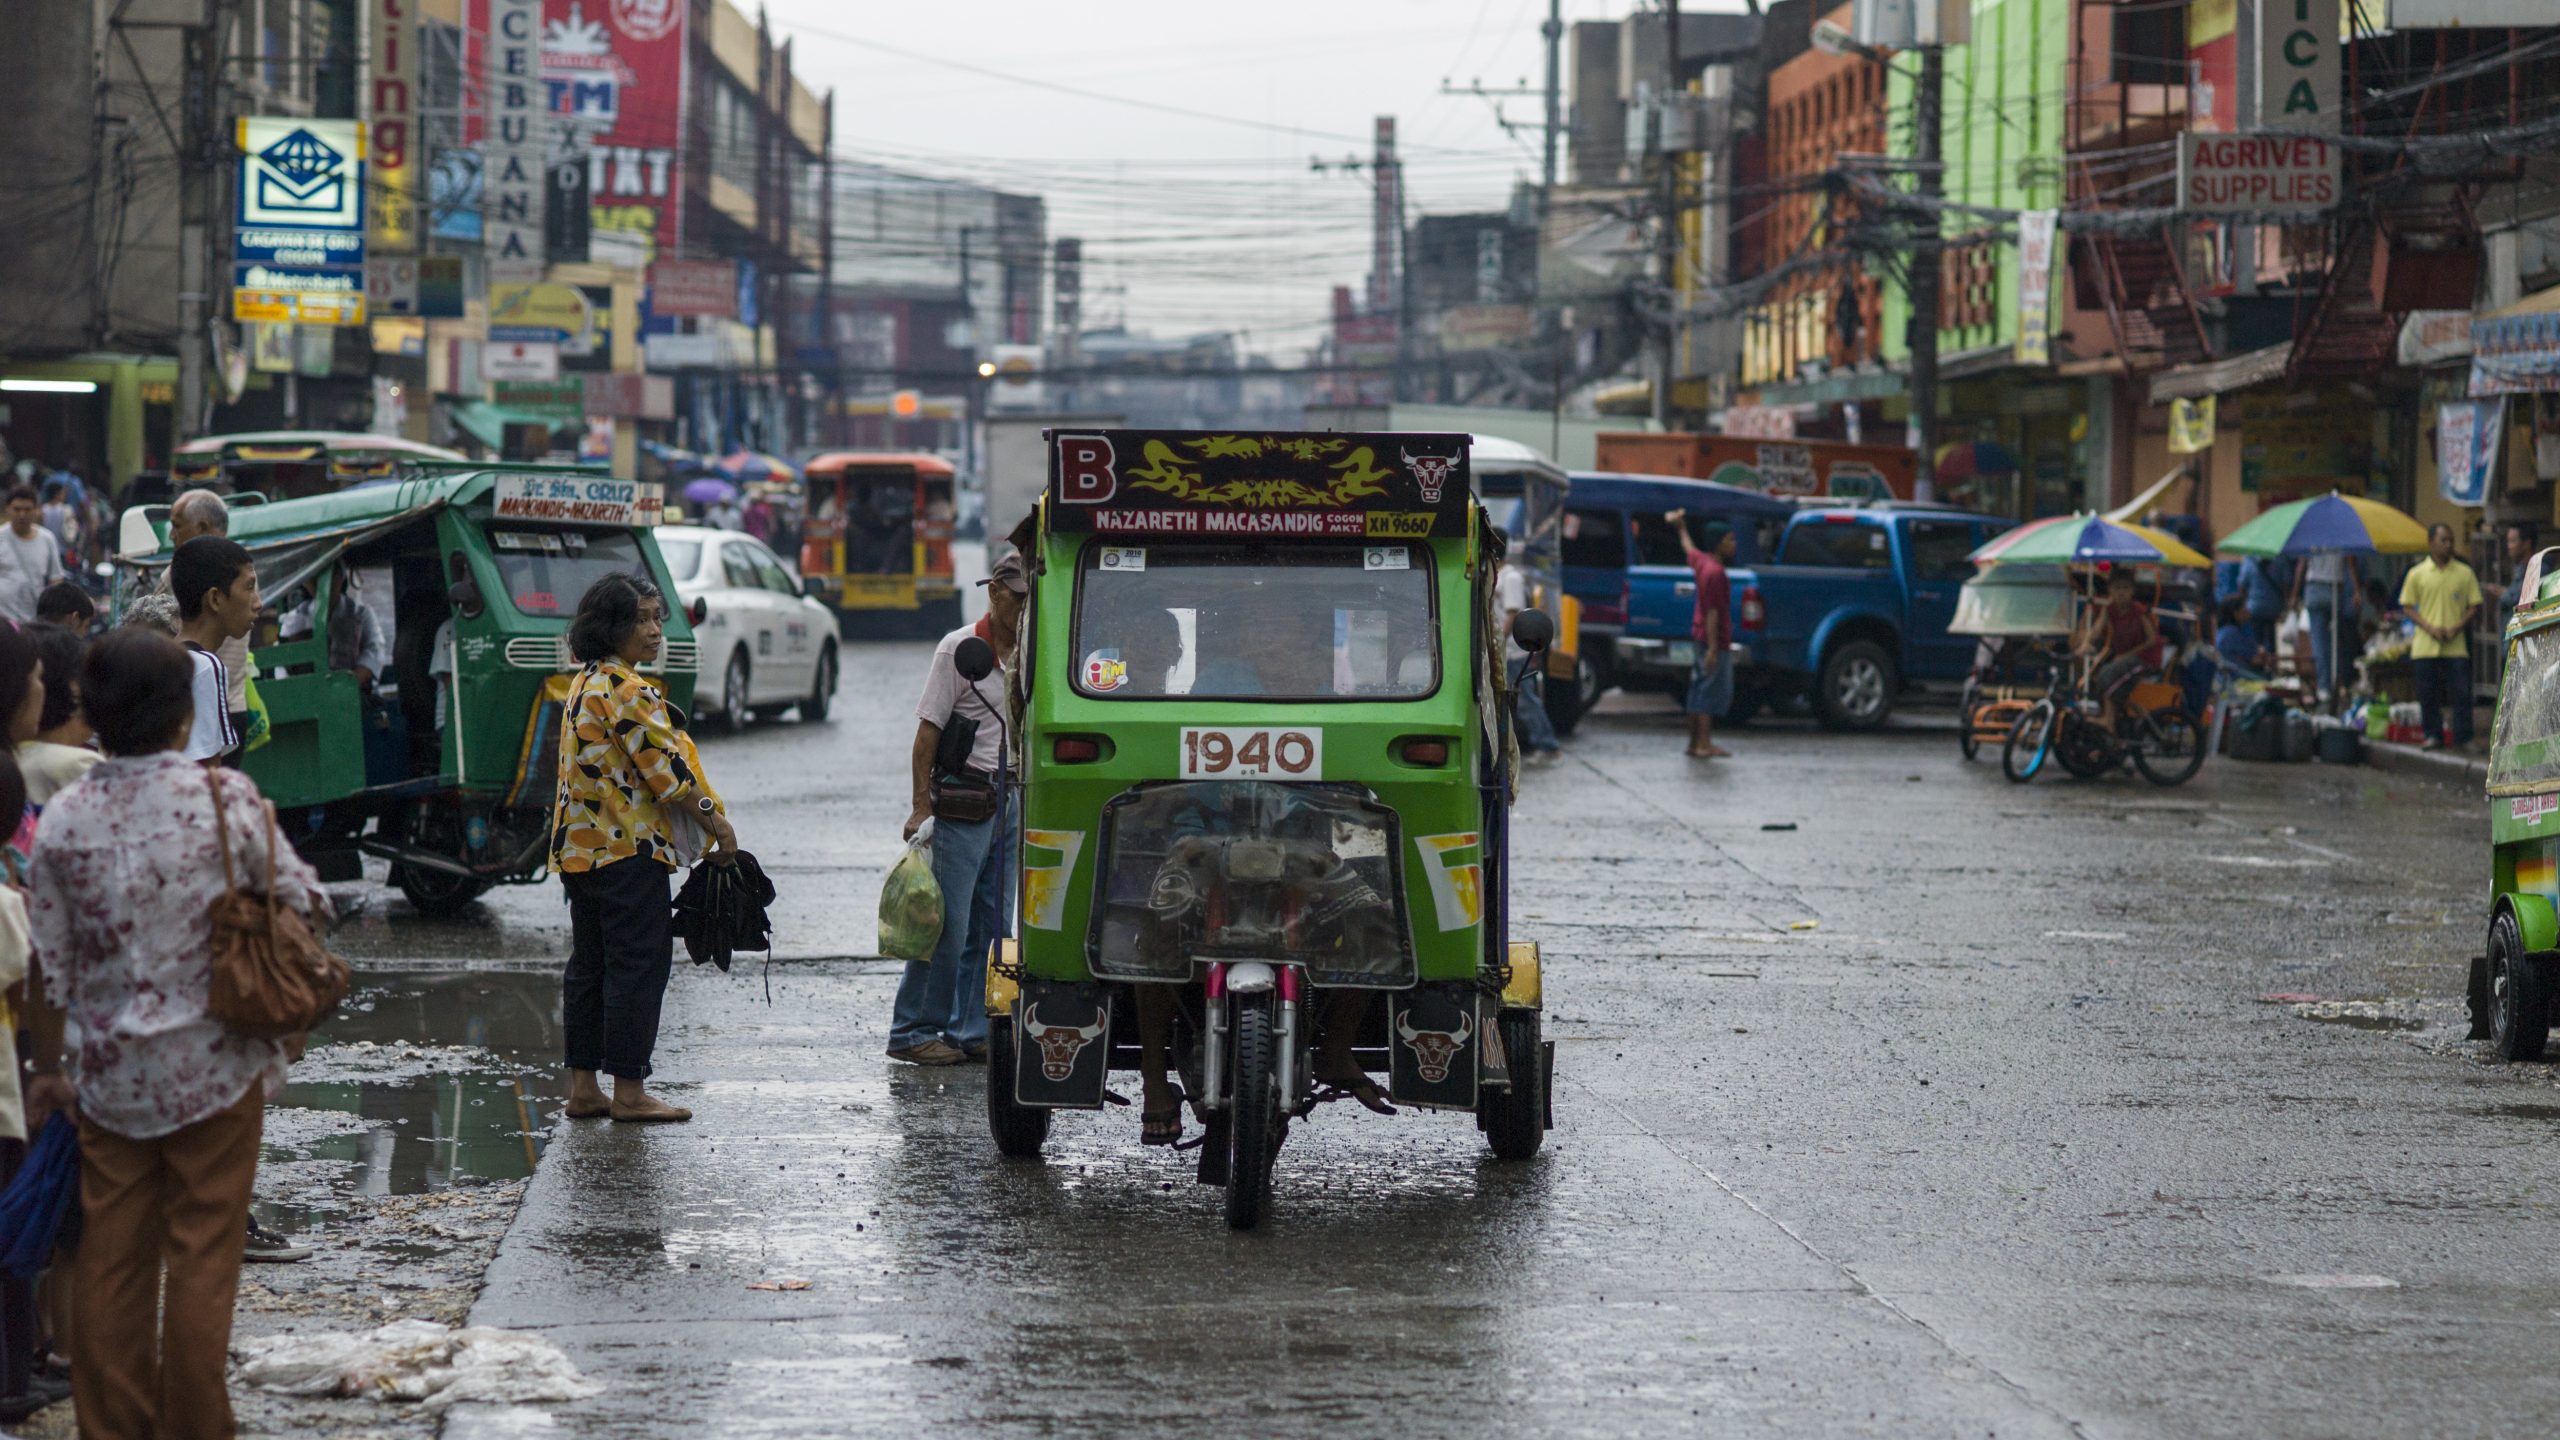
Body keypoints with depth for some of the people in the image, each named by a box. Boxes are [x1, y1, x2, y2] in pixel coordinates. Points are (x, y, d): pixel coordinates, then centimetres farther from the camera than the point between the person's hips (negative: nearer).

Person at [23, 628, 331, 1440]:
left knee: (111, 1261, 10)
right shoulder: (225, 798, -12)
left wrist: (48, 1071, 11)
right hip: (217, 1066, -2)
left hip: (111, 1075, 2)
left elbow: (49, 966, 0)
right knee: (203, 1259, 5)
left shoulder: (64, 820, -5)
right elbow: (302, 904, -4)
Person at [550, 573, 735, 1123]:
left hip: (579, 846, 10)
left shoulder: (584, 684, 15)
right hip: (629, 848, -10)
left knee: (590, 966, 12)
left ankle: (582, 1087, 15)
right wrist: (717, 822, -7)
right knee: (639, 964, -4)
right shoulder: (626, 690, -16)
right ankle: (629, 1091, -3)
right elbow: (666, 769, -17)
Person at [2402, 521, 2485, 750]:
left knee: (2461, 694, -4)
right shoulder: (2417, 574, 4)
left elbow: (2474, 606, 6)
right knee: (2428, 694, 4)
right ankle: (2433, 735, 16)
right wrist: (2429, 628, -9)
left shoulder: (2464, 573, 4)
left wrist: (2457, 627, -10)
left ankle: (2463, 738, 2)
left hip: (2456, 645, -1)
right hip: (2425, 646, 1)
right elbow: (2409, 607, 6)